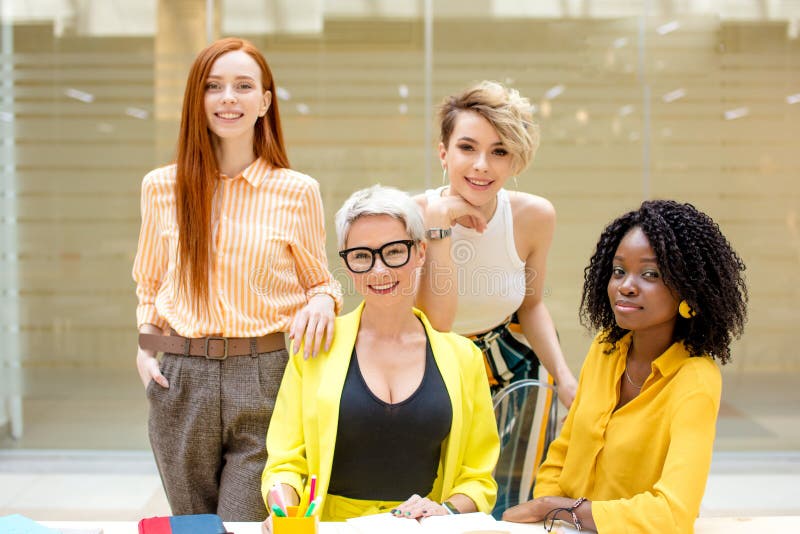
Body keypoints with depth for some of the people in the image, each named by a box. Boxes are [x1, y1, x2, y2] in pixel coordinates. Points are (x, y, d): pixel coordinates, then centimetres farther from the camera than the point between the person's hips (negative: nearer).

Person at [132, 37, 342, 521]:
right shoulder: (162, 187, 5)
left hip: (265, 377, -2)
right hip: (180, 381, 3)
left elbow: (319, 280, 9)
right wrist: (146, 345, 1)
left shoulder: (298, 192, -2)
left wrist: (323, 300, -13)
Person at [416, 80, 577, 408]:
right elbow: (436, 322, -31)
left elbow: (531, 305, 0)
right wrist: (439, 226, -36)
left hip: (509, 363, 3)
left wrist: (564, 379, -13)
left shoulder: (535, 216, -16)